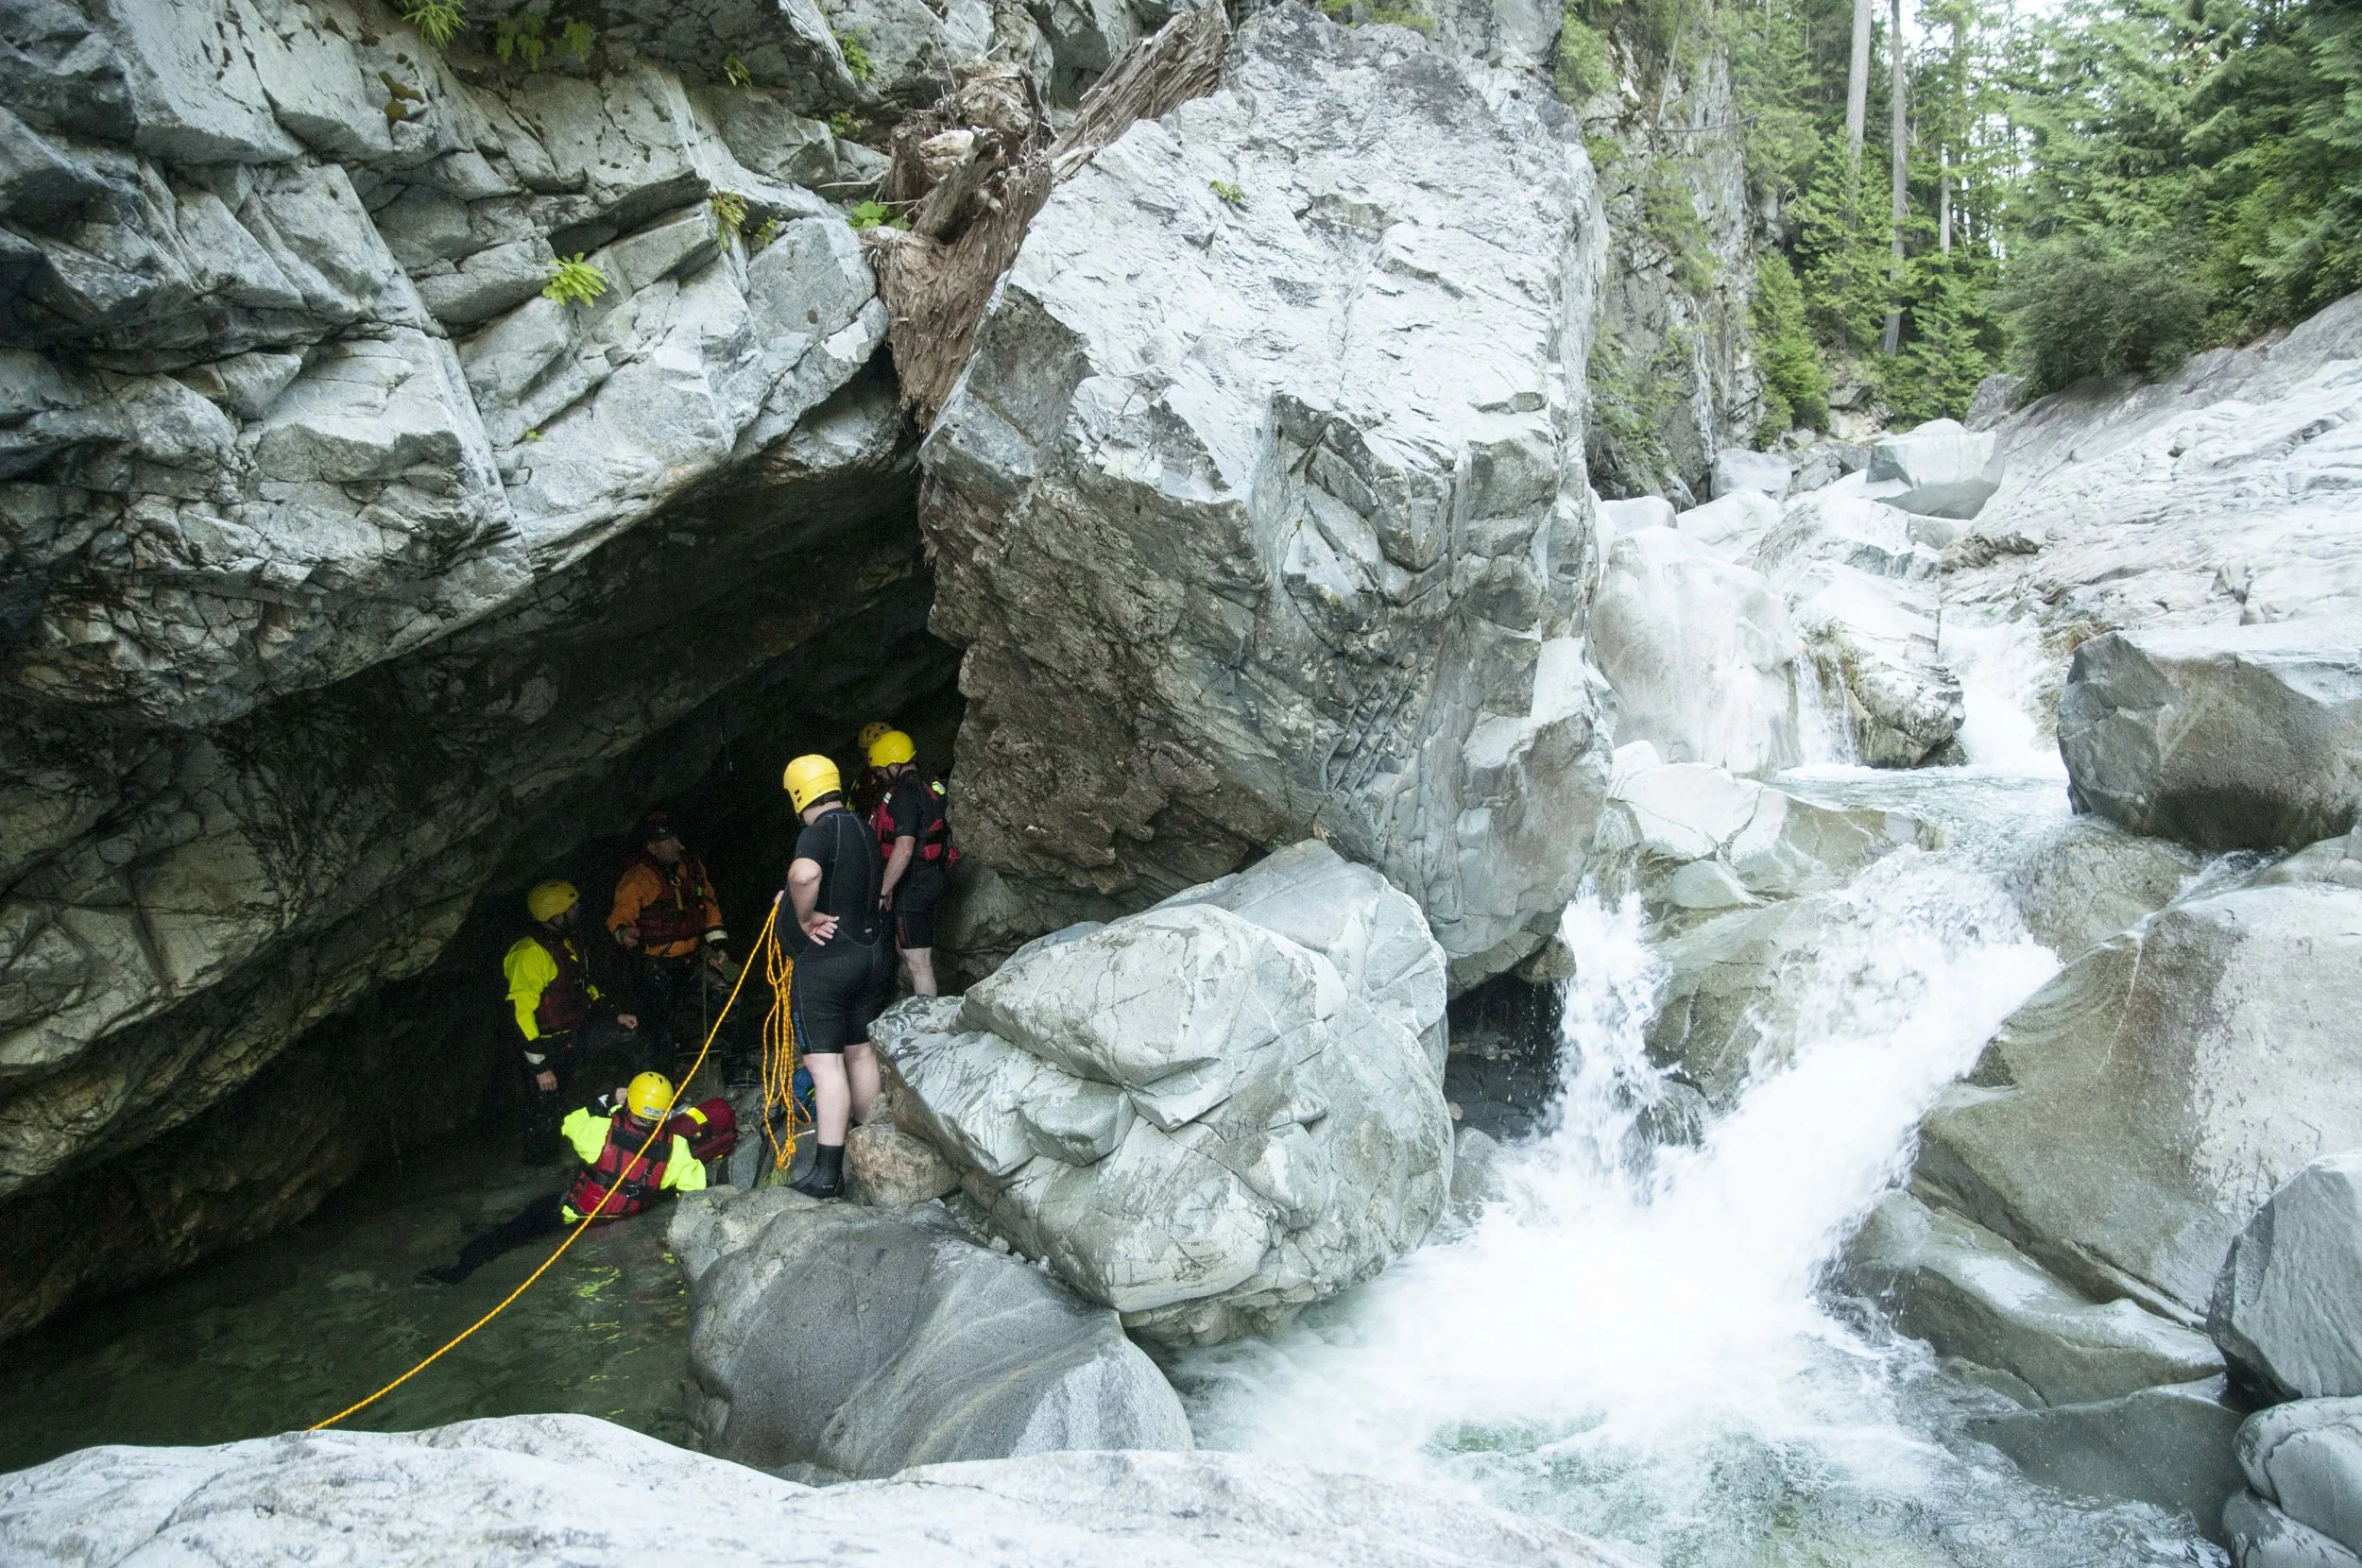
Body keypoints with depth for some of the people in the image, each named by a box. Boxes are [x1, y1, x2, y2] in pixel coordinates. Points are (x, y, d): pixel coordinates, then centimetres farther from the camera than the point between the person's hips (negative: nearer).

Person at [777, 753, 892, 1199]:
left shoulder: (819, 832, -16)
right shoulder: (863, 829, 11)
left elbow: (804, 874, -39)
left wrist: (804, 917, -21)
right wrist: (793, 900, 17)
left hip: (824, 962, -8)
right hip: (871, 956, 8)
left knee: (825, 1063, -7)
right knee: (861, 1052, 16)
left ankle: (827, 1171, -7)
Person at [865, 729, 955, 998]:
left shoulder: (904, 794, -19)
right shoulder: (929, 788, 11)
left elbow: (904, 849, -27)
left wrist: (882, 891, -21)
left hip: (913, 886, -10)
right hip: (933, 877, 10)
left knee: (917, 962, -3)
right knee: (904, 948, 24)